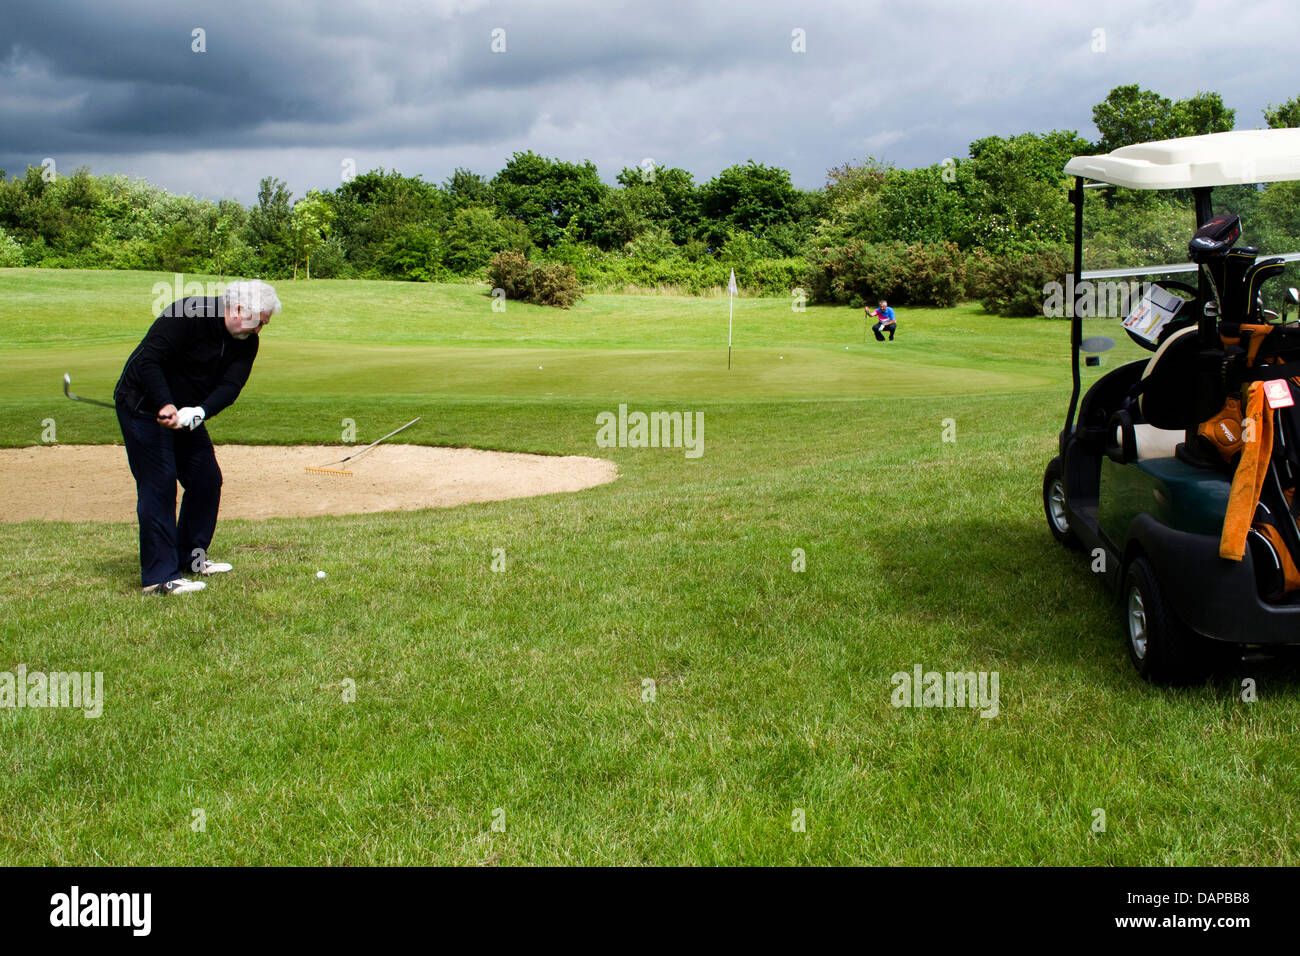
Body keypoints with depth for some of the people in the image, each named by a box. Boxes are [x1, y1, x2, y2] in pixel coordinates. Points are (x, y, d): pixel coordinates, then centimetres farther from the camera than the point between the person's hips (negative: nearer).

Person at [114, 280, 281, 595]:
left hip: (188, 413, 8)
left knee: (207, 480, 7)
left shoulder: (246, 342, -4)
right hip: (144, 407, -8)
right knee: (159, 484, -13)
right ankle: (159, 576, -12)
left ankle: (190, 556, 23)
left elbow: (229, 387, -14)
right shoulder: (186, 314, -25)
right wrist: (166, 406, -36)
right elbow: (147, 360, -27)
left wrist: (197, 413, -31)